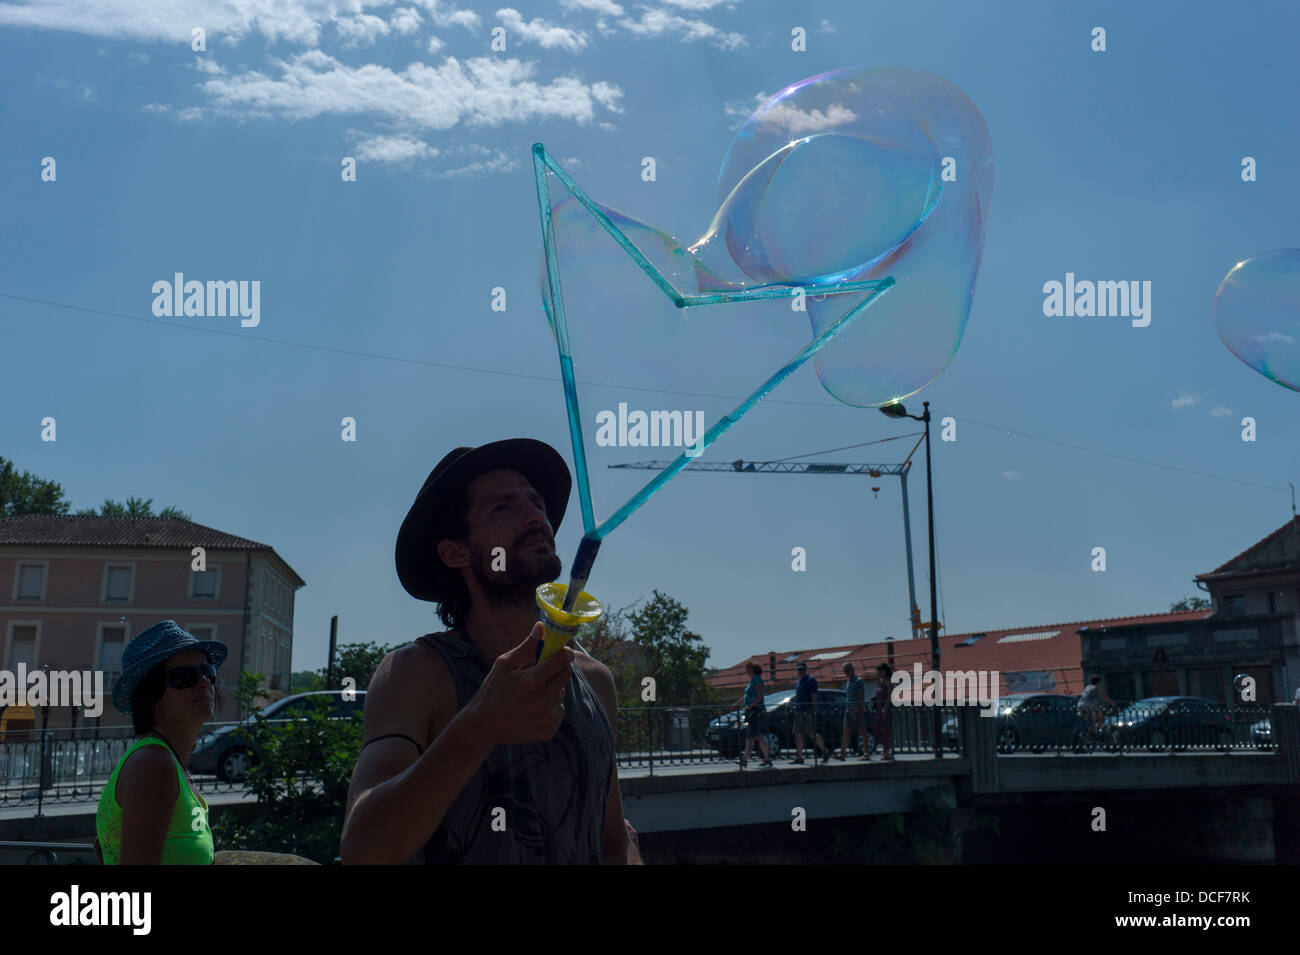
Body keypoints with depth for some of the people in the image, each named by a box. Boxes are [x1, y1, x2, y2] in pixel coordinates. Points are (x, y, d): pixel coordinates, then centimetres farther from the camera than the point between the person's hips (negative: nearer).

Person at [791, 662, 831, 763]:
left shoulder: (811, 680, -5)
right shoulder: (799, 681, 19)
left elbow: (814, 696, -12)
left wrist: (811, 711, -19)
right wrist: (796, 710, 17)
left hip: (808, 712, -8)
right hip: (798, 712, 8)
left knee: (811, 733, -7)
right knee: (798, 734, 2)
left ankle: (825, 751, 8)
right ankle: (799, 757, 2)